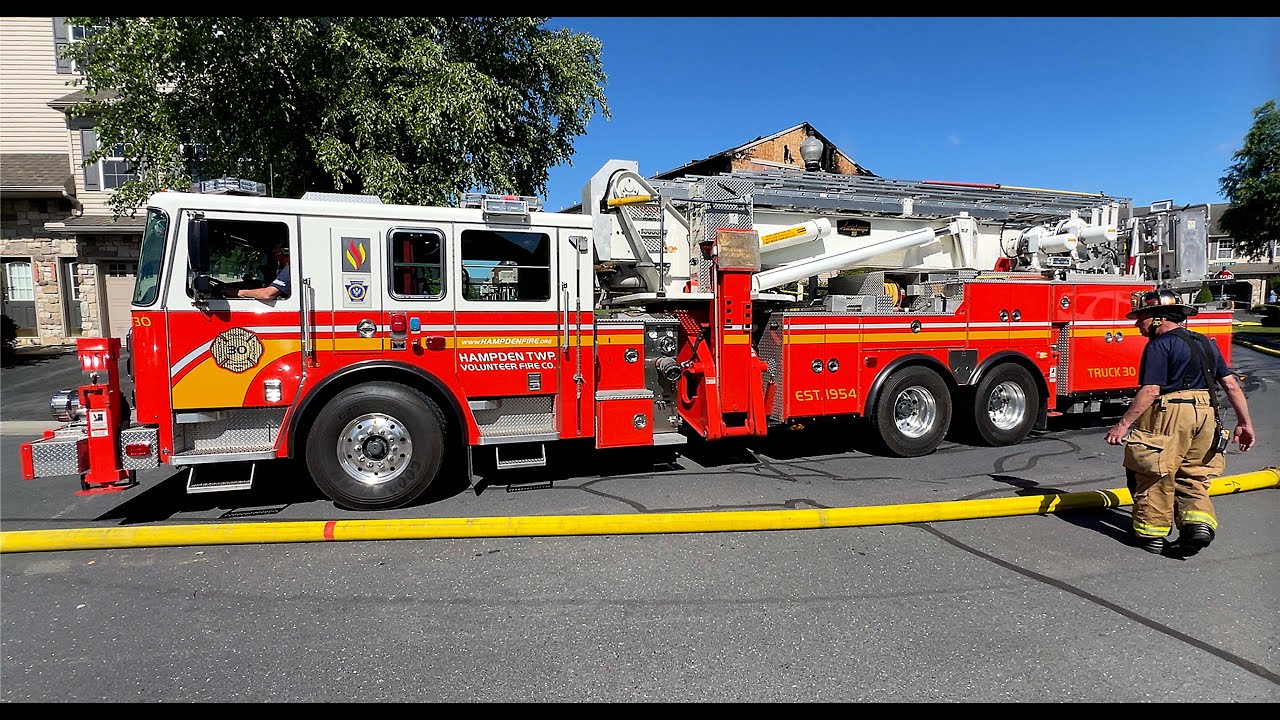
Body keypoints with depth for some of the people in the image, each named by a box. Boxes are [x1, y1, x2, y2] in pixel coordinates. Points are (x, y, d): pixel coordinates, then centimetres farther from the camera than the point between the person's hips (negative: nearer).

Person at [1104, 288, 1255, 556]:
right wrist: (1244, 423, 19)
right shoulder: (1206, 343, 16)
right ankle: (1199, 522, 2)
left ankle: (1151, 532, 13)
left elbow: (1150, 391, -17)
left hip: (1170, 414, -8)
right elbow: (1231, 385, 15)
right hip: (1205, 418, 8)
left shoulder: (1160, 345, -8)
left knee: (1154, 474, 5)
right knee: (1193, 476, 19)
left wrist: (1123, 424, -17)